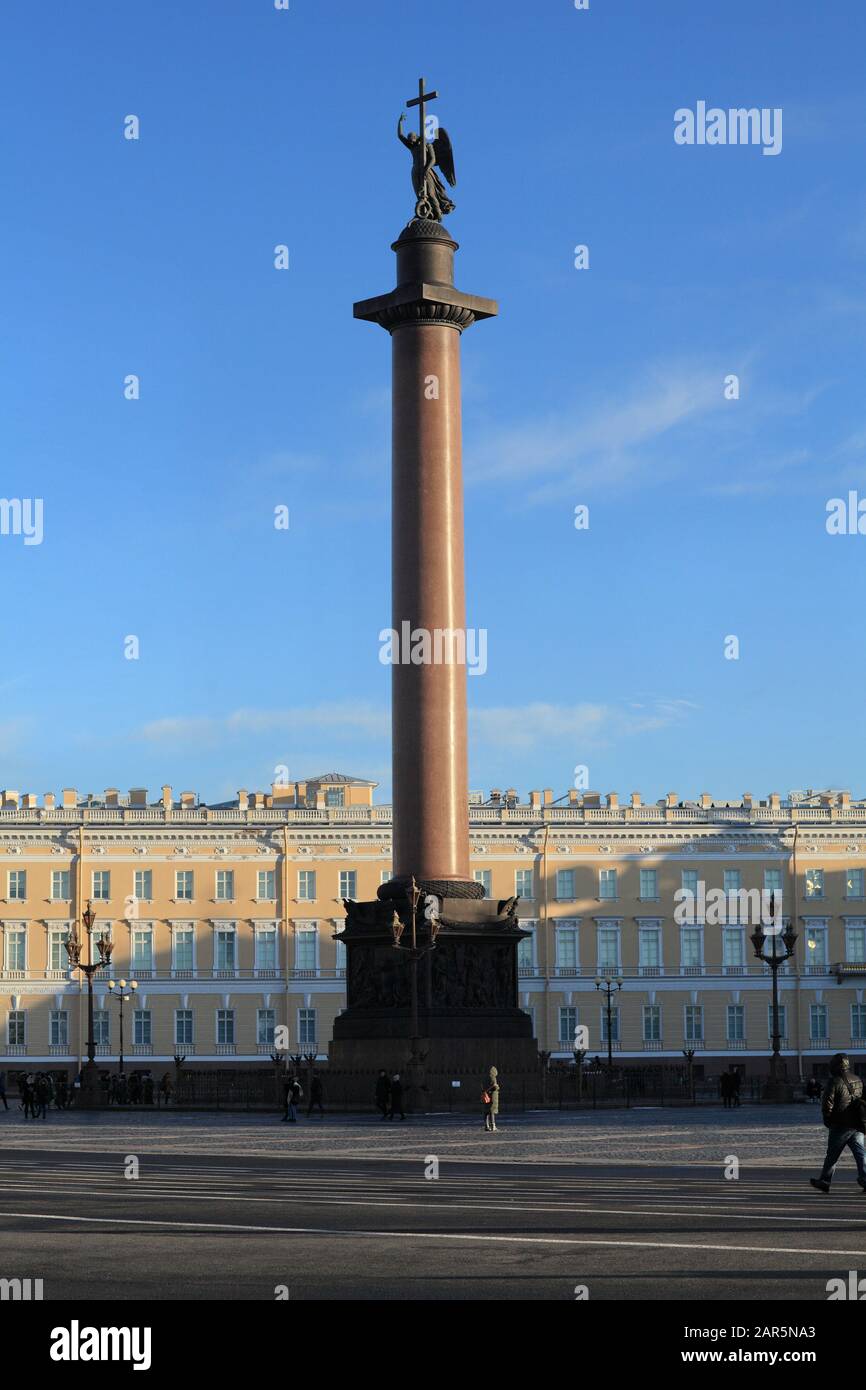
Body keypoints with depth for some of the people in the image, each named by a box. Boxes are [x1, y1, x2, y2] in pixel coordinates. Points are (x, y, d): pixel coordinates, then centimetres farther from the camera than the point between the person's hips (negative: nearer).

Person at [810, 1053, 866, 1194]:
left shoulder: (835, 1082, -13)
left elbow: (827, 1103, -14)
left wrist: (827, 1120, 1)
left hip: (841, 1125, -6)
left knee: (832, 1155, 6)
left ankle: (824, 1181, 17)